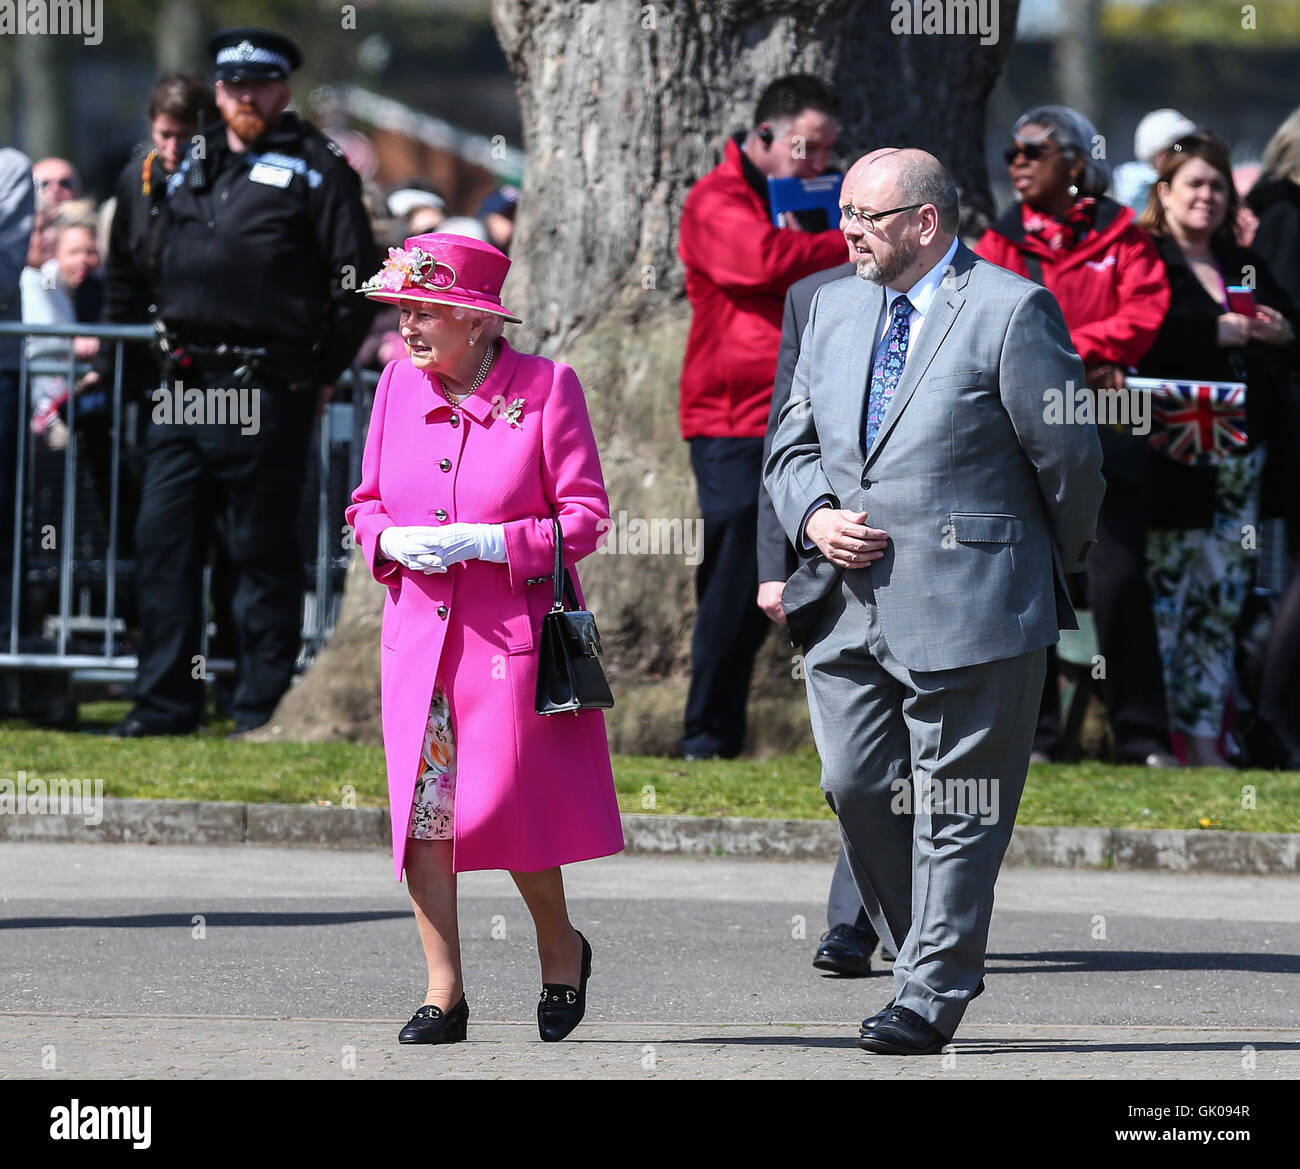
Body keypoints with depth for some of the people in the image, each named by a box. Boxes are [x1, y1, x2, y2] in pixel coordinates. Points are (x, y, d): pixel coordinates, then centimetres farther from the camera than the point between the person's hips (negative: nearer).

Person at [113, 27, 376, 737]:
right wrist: (171, 345, 15)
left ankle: (263, 707, 3)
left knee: (262, 553, -2)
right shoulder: (189, 168, 18)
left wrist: (323, 374, -2)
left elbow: (355, 278, -2)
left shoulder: (315, 168, 0)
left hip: (265, 391, -6)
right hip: (183, 386, 6)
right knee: (162, 542, 3)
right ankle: (165, 702, 8)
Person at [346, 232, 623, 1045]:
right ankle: (444, 994, 5)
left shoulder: (546, 388, -6)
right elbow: (367, 505, 16)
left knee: (505, 806, -7)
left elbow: (585, 514, -7)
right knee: (422, 809, -2)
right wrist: (394, 542, -7)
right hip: (419, 633, 4)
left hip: (512, 634, -4)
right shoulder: (399, 386, 8)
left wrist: (487, 542, -18)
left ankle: (560, 948, 20)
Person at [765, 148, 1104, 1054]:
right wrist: (815, 516, -2)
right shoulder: (835, 309, 14)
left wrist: (1057, 566, 8)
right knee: (858, 787, 5)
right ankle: (929, 951, 23)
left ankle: (932, 996, 6)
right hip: (848, 606, 6)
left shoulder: (1012, 311, -8)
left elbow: (1070, 458, -4)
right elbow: (794, 443, 18)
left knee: (954, 808, -1)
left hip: (968, 607, -6)